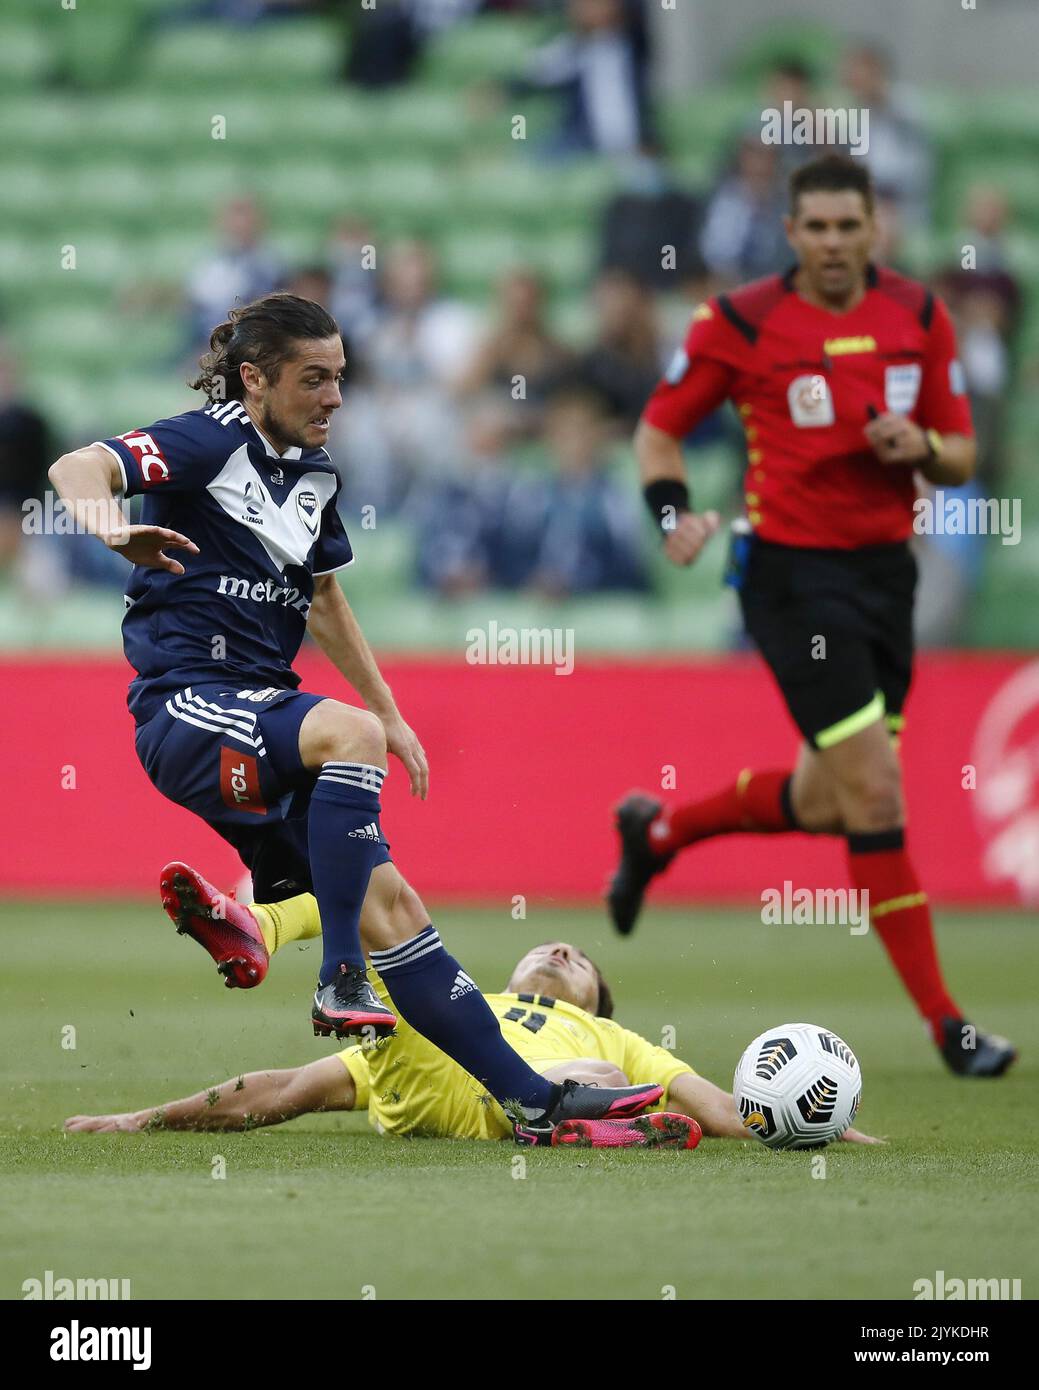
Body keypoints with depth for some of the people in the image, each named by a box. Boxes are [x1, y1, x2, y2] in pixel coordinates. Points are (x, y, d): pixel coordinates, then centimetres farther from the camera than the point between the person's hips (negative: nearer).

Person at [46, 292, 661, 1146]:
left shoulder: (315, 474, 16)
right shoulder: (213, 443, -9)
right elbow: (77, 468, -26)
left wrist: (392, 716, 28)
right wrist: (113, 529, -49)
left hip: (265, 709, 9)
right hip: (187, 710, -9)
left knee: (388, 900, 0)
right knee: (349, 731, -35)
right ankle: (341, 981, -32)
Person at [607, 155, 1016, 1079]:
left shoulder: (919, 317, 4)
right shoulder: (740, 322, -8)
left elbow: (961, 457, 9)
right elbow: (660, 429, 3)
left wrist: (920, 446, -13)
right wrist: (674, 511, -15)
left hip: (885, 574, 6)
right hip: (793, 575, -6)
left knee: (826, 802, 14)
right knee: (876, 794, -12)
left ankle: (658, 830, 41)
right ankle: (944, 1022, -5)